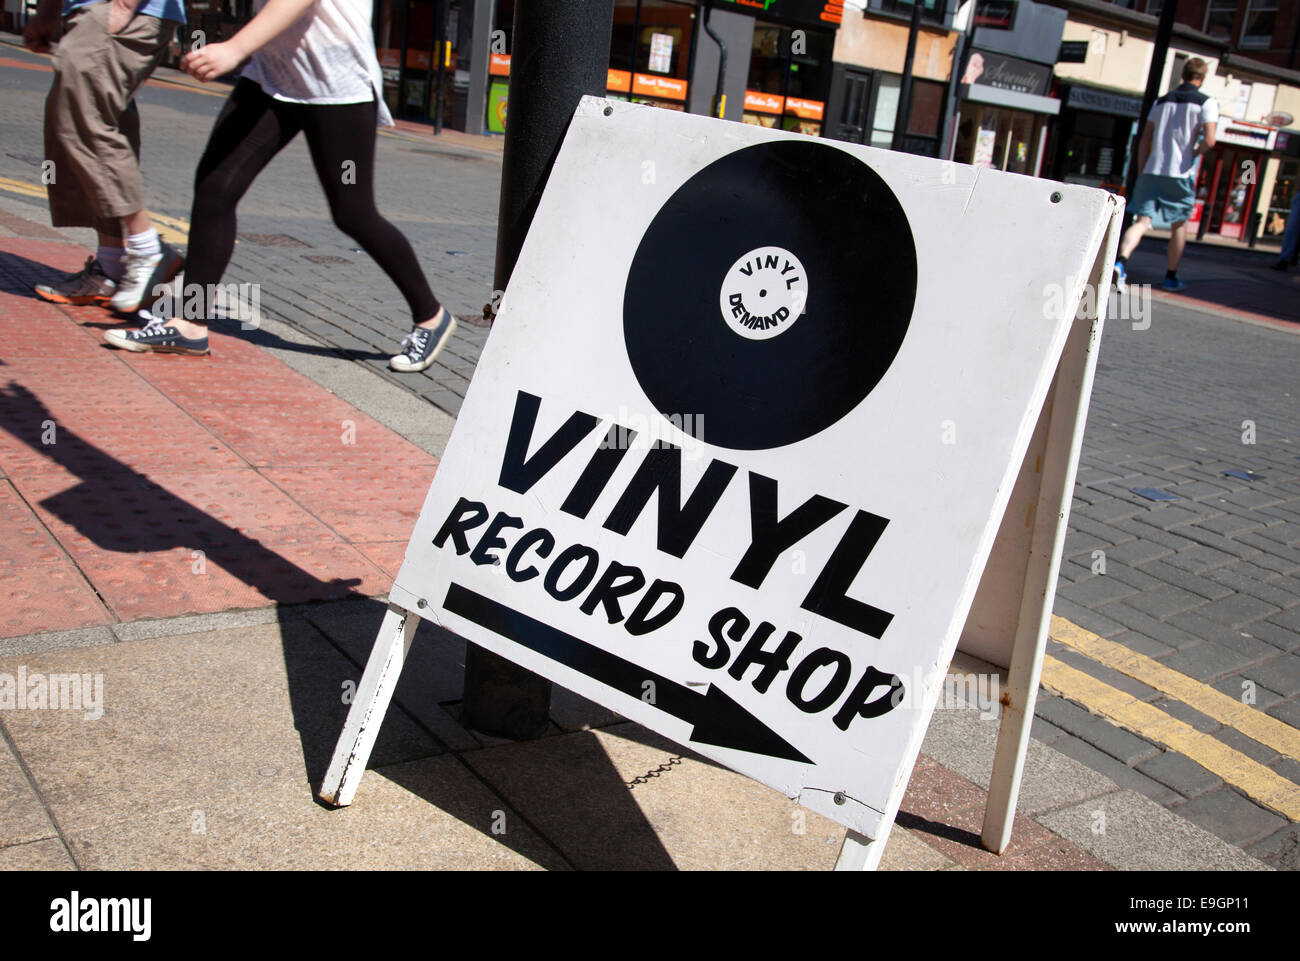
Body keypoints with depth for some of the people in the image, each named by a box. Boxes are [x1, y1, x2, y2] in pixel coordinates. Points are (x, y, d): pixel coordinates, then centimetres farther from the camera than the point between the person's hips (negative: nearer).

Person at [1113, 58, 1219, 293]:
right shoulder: (1207, 103, -1)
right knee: (1179, 225, 15)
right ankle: (1171, 277, 23)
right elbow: (1209, 140, -14)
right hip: (1181, 174, -3)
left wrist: (1143, 172, 16)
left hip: (1153, 170, 3)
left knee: (1143, 221, -6)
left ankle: (1121, 261, -33)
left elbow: (1144, 141, 12)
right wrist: (1193, 155, 5)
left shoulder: (1162, 101, 14)